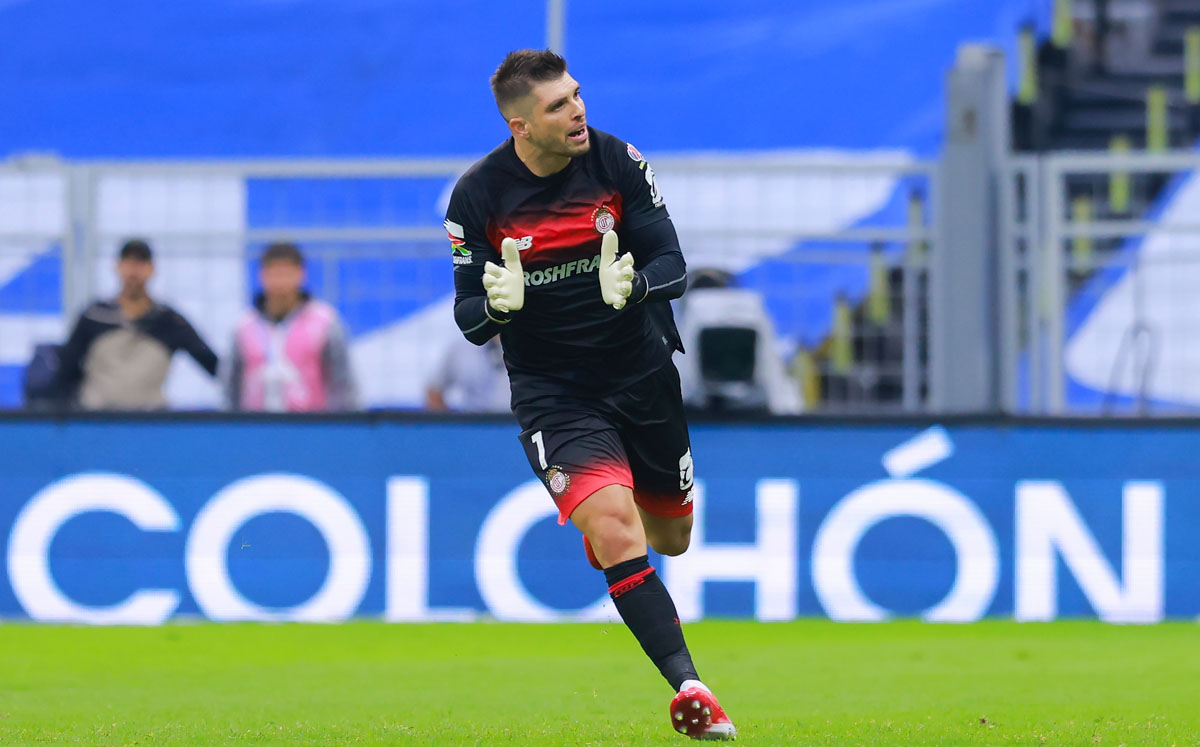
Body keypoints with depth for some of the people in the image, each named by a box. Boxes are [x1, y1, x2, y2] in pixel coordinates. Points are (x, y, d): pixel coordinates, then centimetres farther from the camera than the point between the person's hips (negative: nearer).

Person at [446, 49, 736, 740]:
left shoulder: (618, 163, -8)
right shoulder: (478, 196, -12)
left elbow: (674, 266, -8)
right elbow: (469, 319, -6)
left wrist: (632, 284, -31)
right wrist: (497, 304, -31)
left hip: (643, 372, 3)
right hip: (552, 391, -3)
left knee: (672, 536, 18)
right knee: (614, 527, -25)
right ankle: (690, 689, -28)